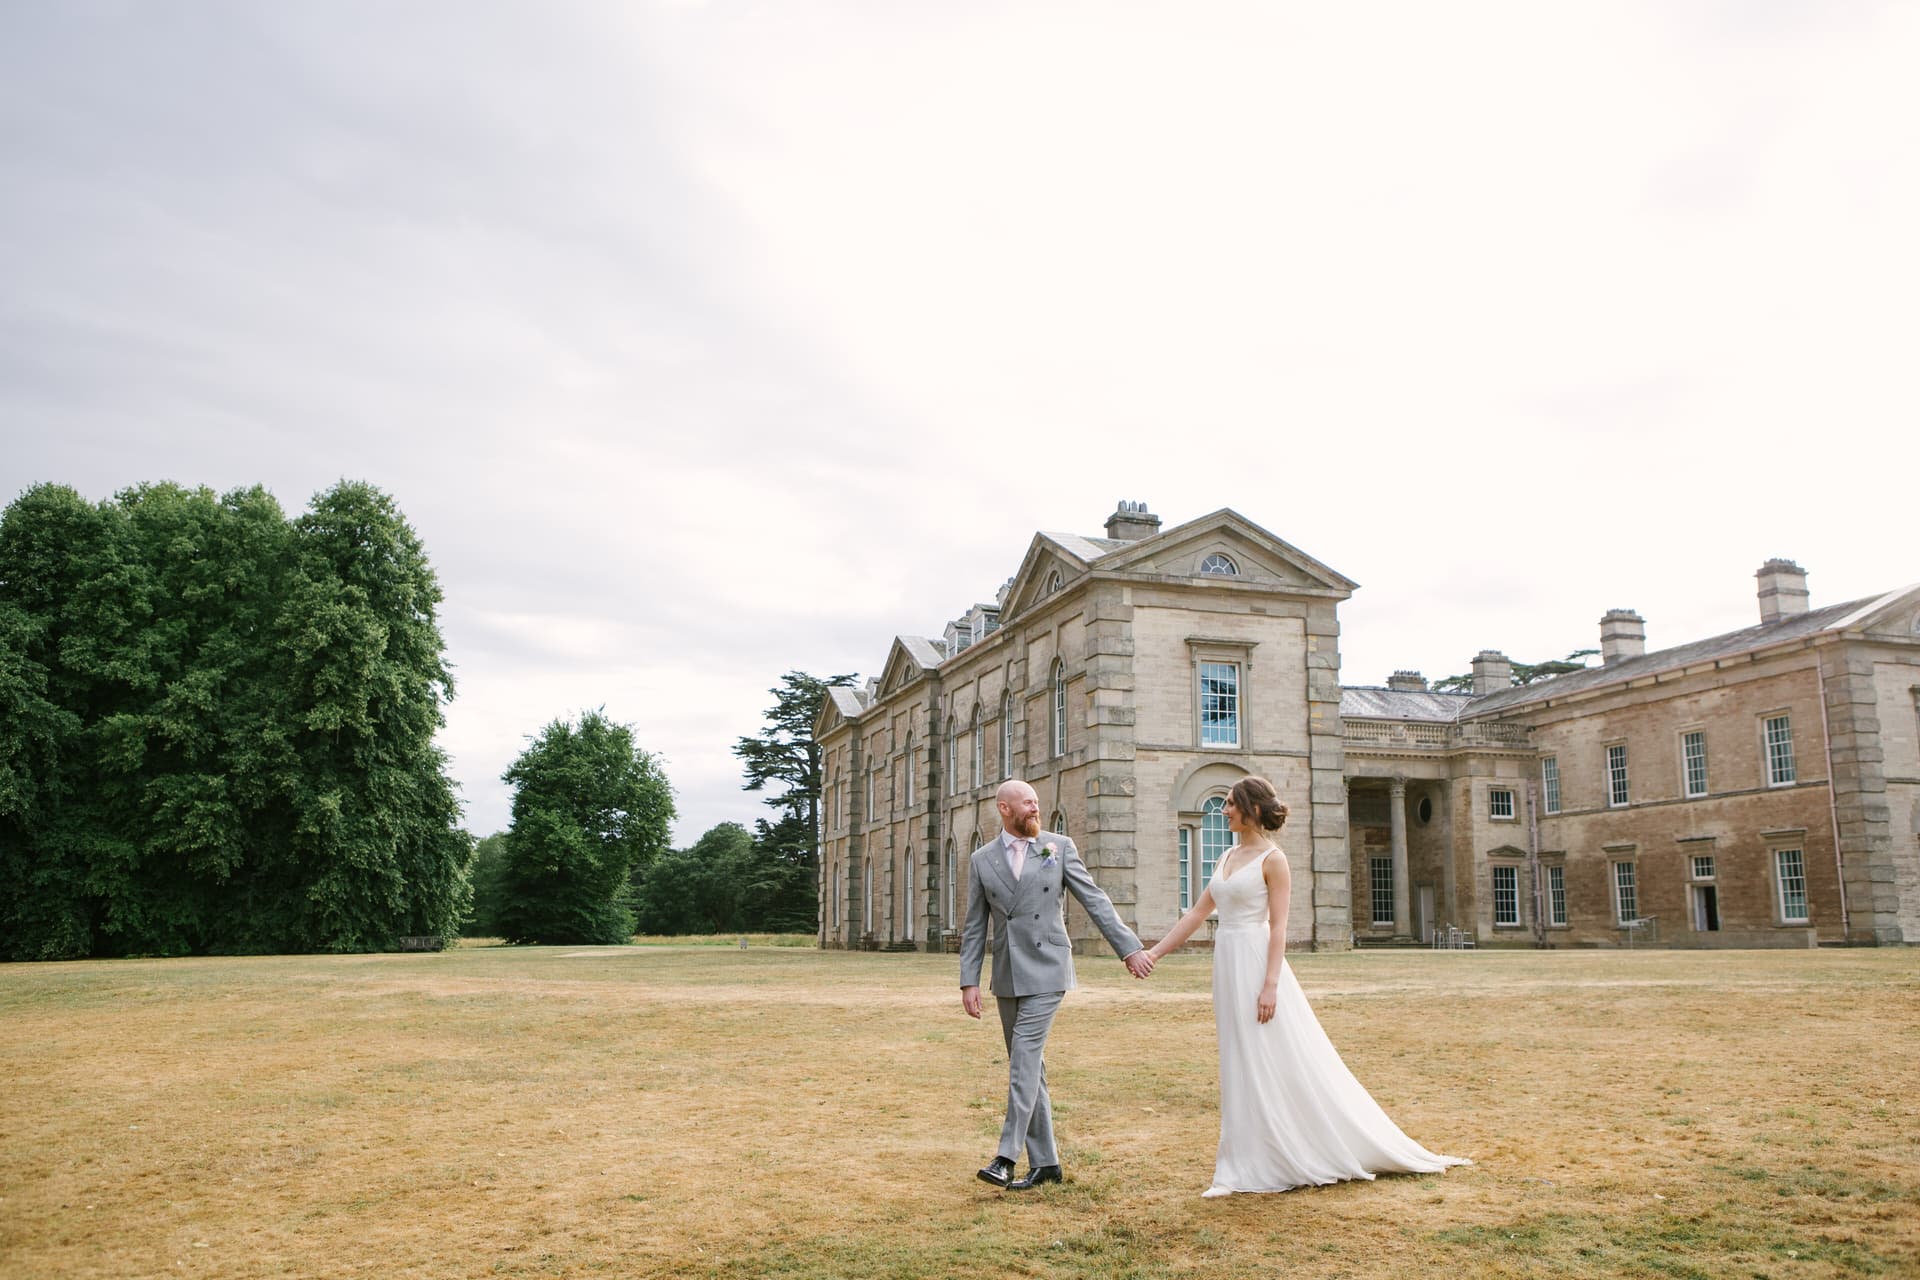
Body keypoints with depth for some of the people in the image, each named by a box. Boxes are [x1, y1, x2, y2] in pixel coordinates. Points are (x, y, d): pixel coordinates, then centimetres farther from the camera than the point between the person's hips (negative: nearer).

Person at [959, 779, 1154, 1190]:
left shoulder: (1059, 847, 0)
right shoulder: (982, 860, 6)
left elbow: (1095, 901, -1)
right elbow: (974, 927, 8)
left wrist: (1129, 948, -6)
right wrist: (969, 981, 1)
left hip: (1045, 971, -3)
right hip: (1007, 977, 4)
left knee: (1025, 1056, -14)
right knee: (1028, 1064, 8)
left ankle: (1007, 1156, -13)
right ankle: (1045, 1162, 15)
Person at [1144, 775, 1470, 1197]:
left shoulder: (1272, 859, -8)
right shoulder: (1229, 857, 14)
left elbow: (1278, 926, -13)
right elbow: (1197, 913, 14)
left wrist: (1270, 985, -20)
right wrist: (1154, 952, 10)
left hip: (1255, 962, -8)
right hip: (1227, 964, 8)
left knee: (1277, 1062, -2)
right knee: (1241, 1067, 11)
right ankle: (1243, 1168, 18)